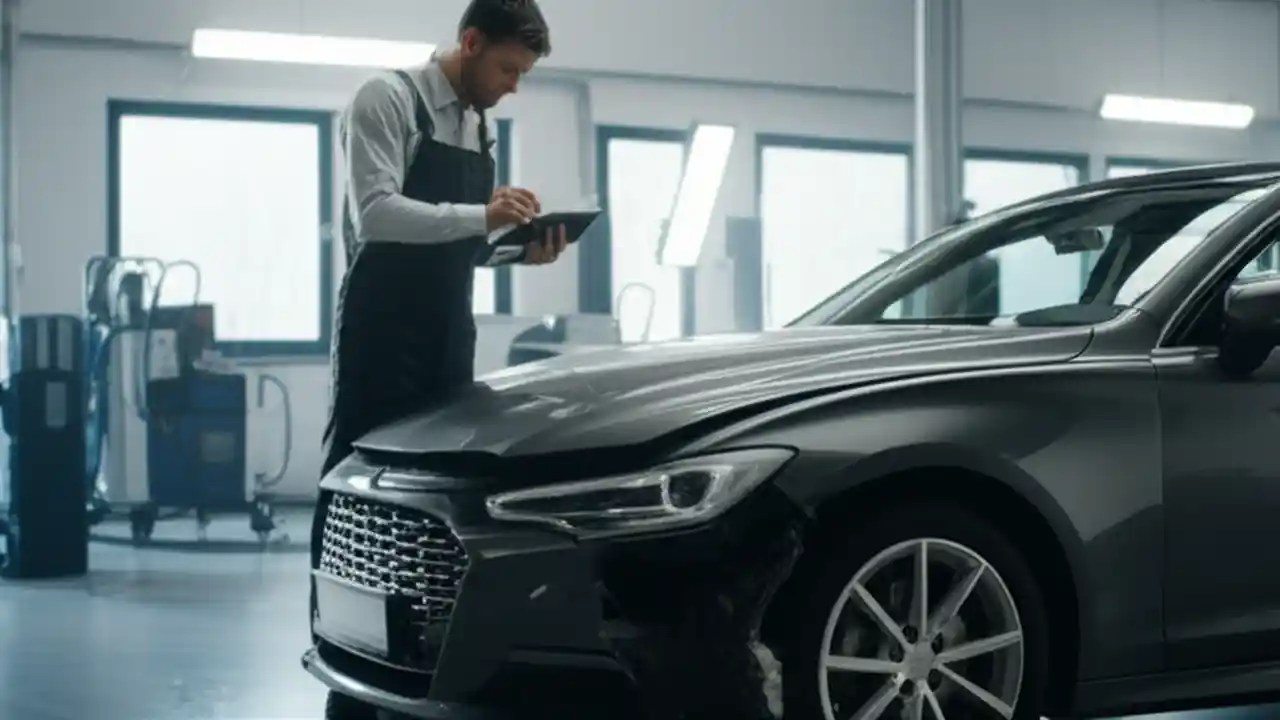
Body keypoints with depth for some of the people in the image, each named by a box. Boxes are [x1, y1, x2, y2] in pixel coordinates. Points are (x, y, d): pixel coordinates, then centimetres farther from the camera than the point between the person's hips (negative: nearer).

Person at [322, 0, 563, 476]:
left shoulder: (481, 128, 16)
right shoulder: (389, 98, -7)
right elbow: (373, 214, -20)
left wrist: (522, 250, -1)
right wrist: (482, 216, -26)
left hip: (450, 333, 7)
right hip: (383, 329, -7)